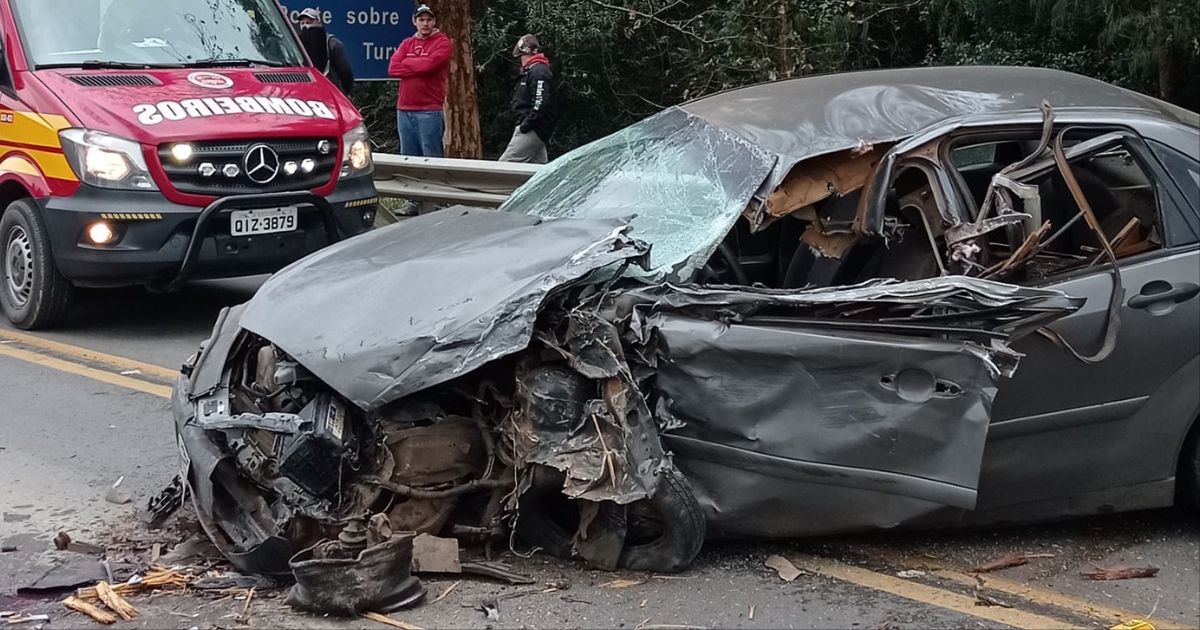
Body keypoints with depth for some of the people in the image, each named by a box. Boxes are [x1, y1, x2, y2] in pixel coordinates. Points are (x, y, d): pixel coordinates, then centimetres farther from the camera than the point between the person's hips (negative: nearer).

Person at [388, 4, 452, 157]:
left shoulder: (443, 43, 0)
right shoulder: (406, 44, 16)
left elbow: (429, 64, -16)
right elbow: (393, 69, 2)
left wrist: (406, 62, 0)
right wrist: (419, 67, -7)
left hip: (429, 111, -6)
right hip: (404, 110, 6)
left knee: (431, 159, -6)